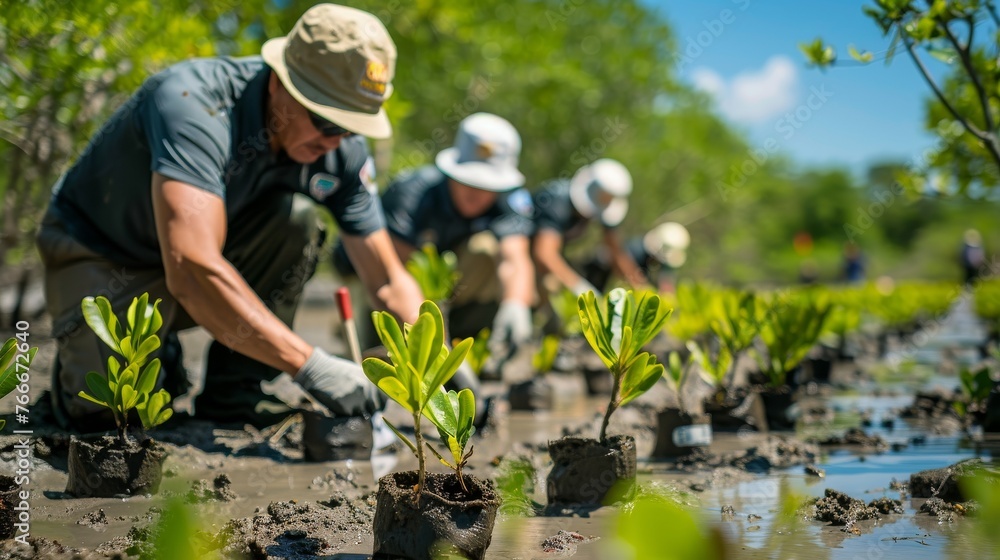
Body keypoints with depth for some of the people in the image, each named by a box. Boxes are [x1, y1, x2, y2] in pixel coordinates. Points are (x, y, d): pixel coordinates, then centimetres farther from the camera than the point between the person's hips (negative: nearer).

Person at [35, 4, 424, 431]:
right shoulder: (193, 103, -35)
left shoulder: (341, 150, -16)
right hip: (103, 254, -5)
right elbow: (191, 271, -46)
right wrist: (310, 367, -47)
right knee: (101, 407, -27)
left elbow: (389, 281, -8)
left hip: (217, 257, 5)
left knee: (295, 216, -24)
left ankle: (233, 393, -11)